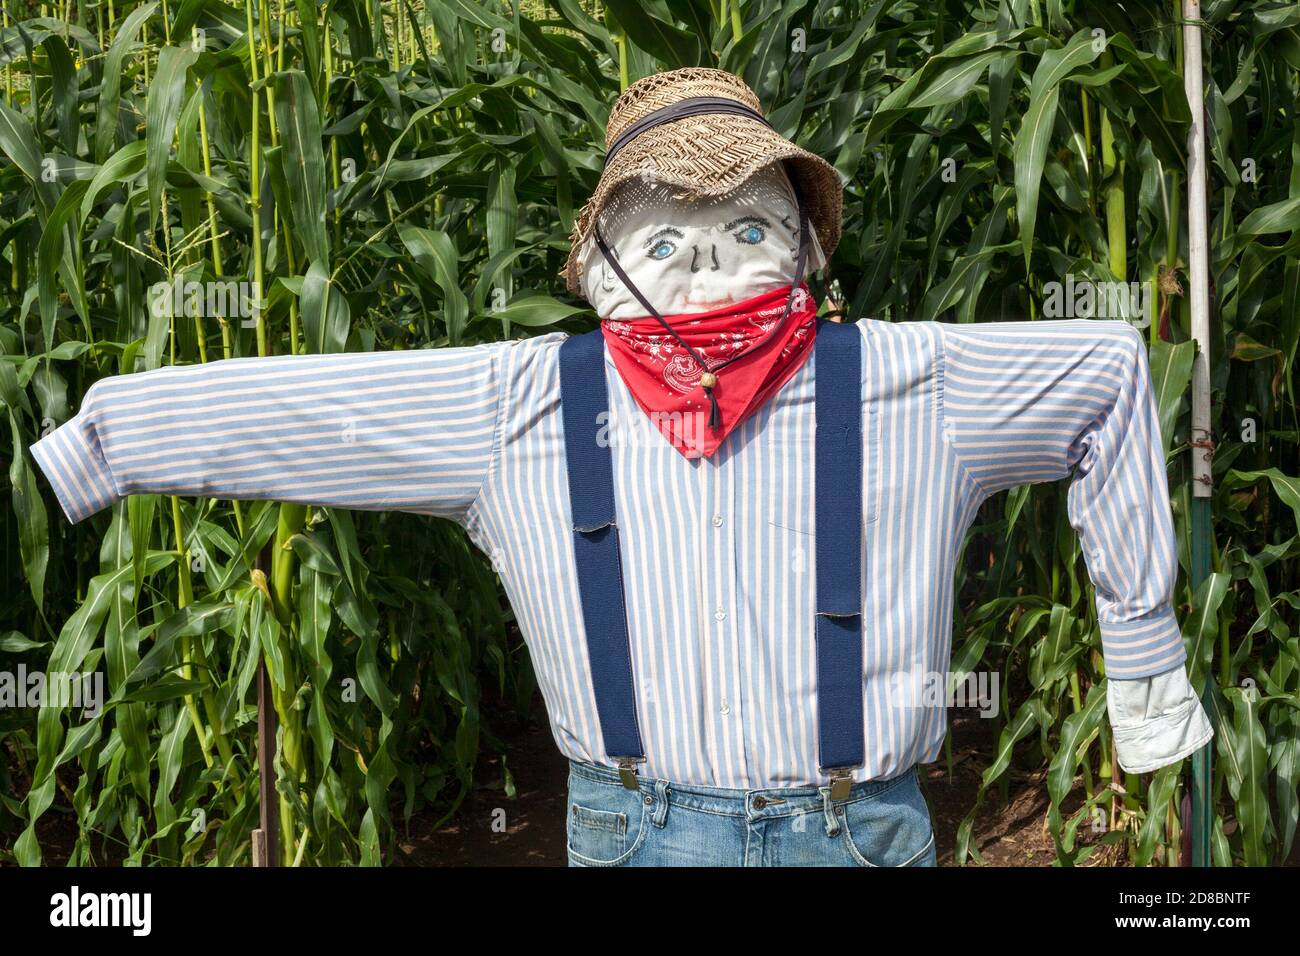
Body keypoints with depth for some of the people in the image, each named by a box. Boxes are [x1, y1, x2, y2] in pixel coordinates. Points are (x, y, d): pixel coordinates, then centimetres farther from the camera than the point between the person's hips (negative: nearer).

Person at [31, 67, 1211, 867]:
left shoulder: (904, 384, -1)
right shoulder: (519, 405, -1)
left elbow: (1109, 369, 12)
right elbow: (270, 402, 5)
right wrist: (71, 450, 10)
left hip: (856, 829, 0)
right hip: (629, 828, 0)